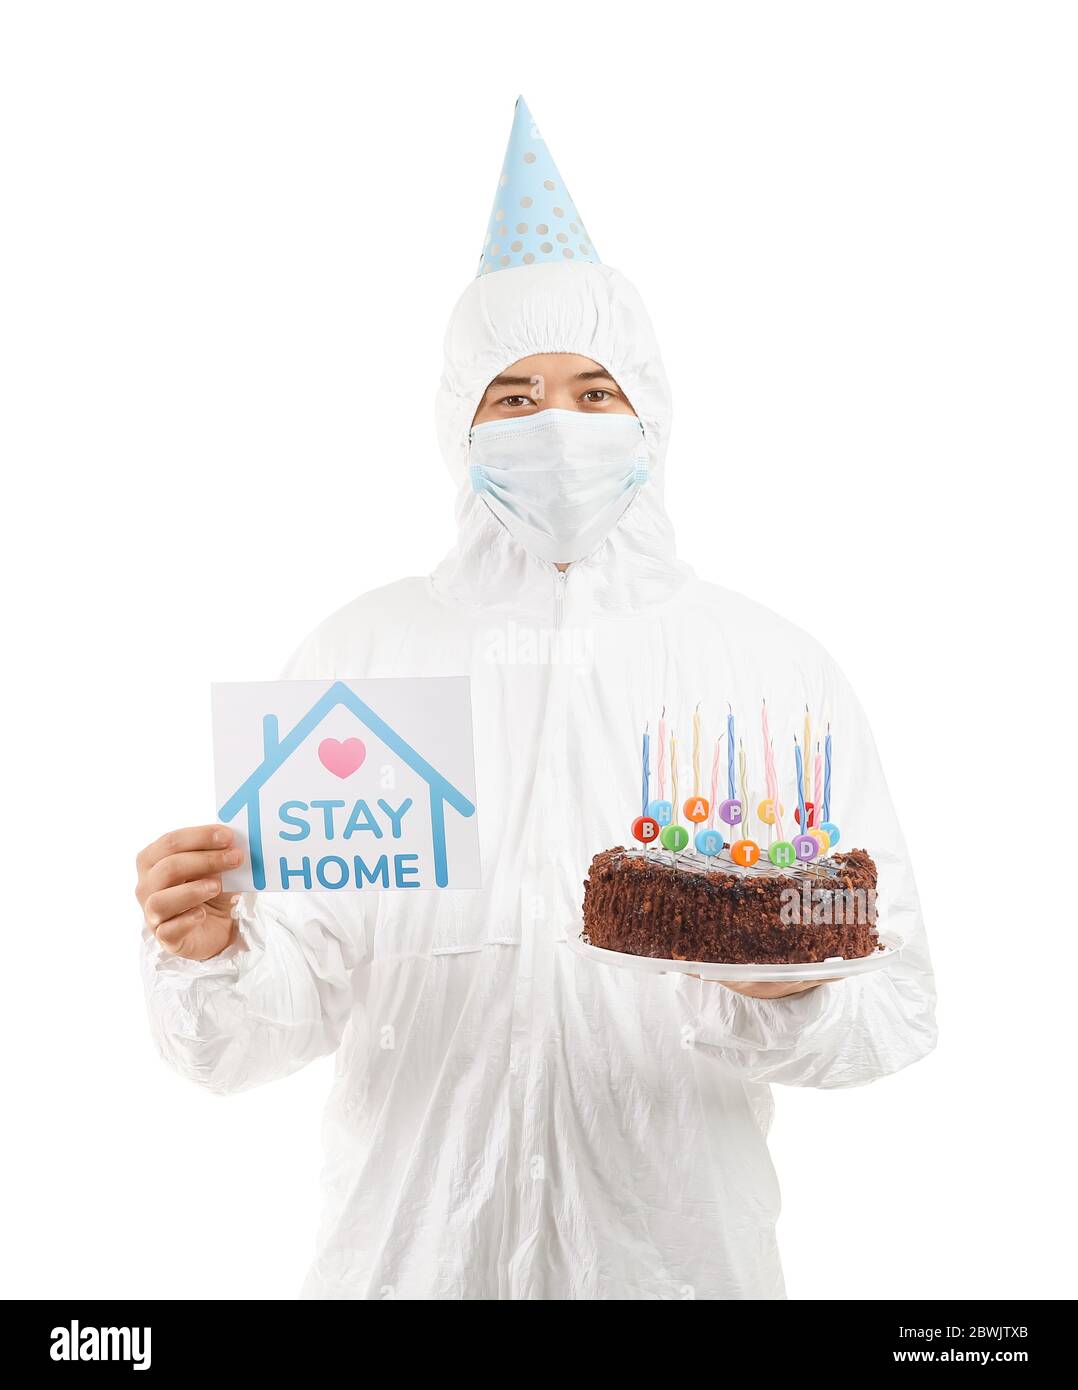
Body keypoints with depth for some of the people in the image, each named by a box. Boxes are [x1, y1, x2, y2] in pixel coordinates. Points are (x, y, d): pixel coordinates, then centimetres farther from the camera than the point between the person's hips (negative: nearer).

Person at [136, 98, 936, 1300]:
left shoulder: (777, 669, -5)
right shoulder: (360, 657, -5)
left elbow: (898, 1006, -6)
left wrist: (792, 999, -25)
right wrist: (212, 952, -27)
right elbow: (289, 1009, -7)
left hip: (682, 1246, 1)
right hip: (408, 1246, 0)